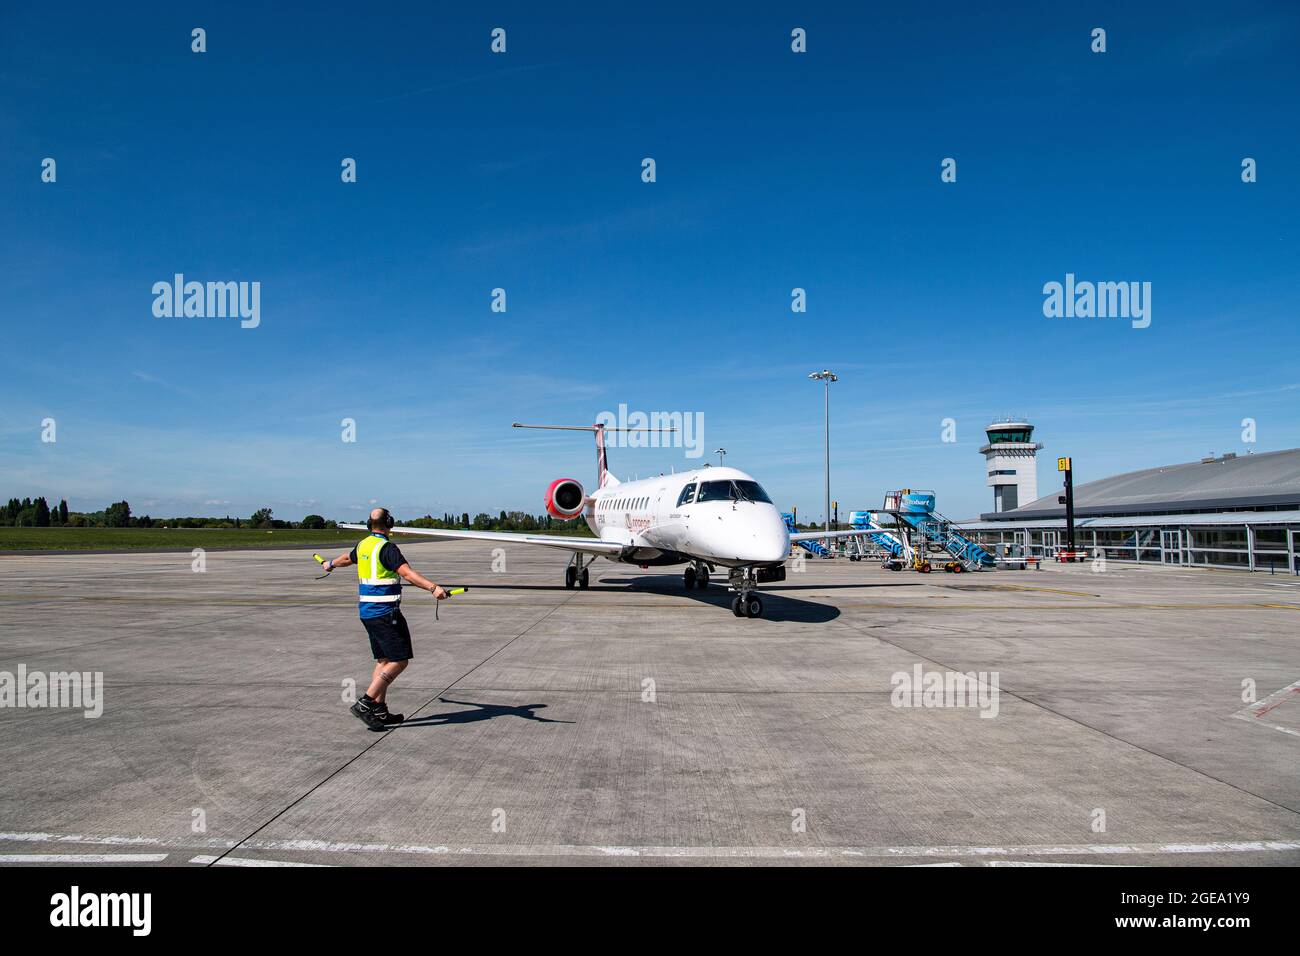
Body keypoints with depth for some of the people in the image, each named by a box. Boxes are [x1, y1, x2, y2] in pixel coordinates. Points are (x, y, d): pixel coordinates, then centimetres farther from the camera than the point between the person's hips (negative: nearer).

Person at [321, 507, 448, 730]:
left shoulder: (363, 545, 11)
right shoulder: (387, 548, -14)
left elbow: (347, 558, 33)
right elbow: (407, 573, -27)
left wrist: (330, 564, 55)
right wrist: (433, 588, -37)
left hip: (367, 612, 9)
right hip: (386, 613, -9)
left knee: (383, 660, 14)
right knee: (399, 661, -6)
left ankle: (380, 711, 15)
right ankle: (364, 703, -9)